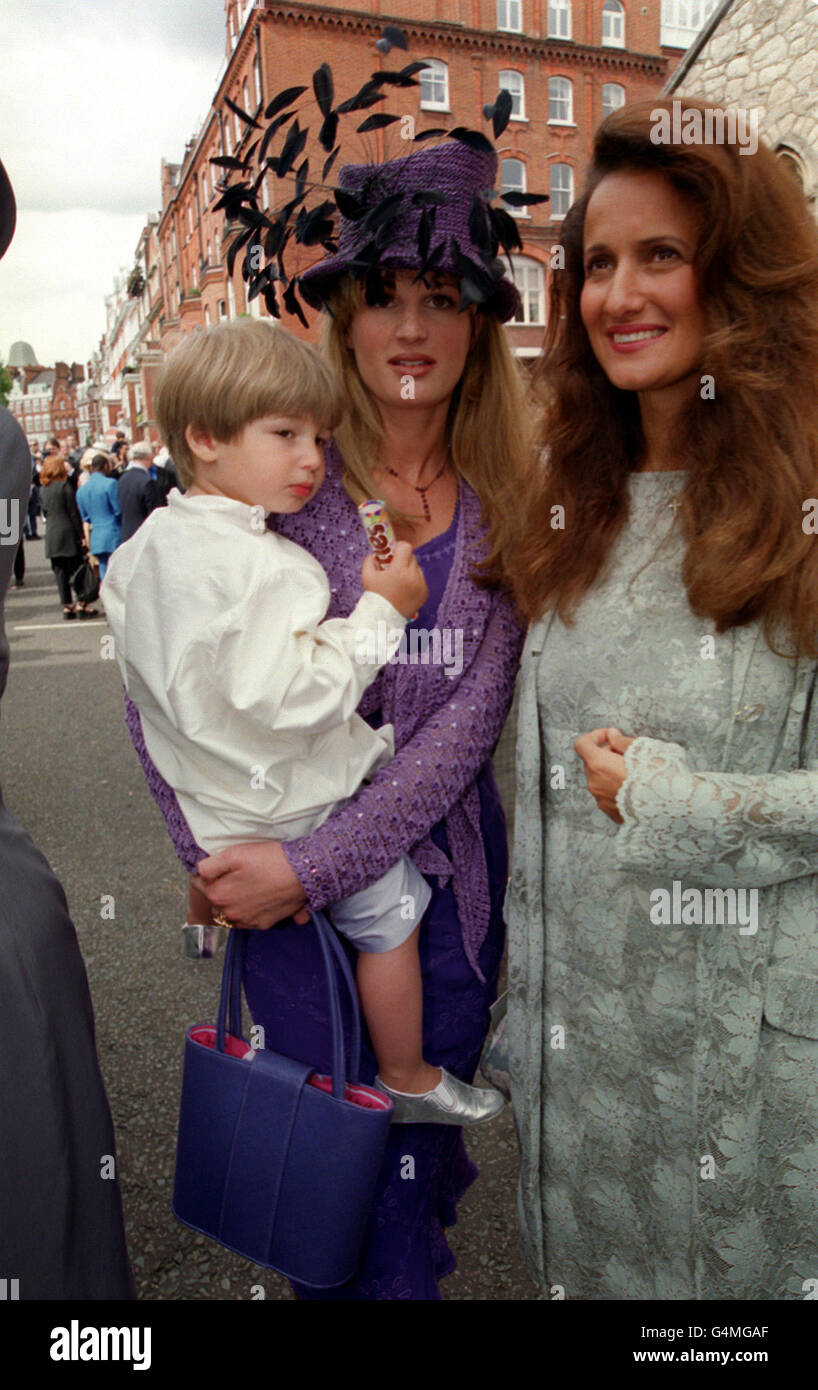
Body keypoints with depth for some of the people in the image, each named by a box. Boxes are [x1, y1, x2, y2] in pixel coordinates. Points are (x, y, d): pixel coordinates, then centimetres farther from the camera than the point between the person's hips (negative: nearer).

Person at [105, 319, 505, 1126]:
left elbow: (143, 671, 12)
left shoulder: (143, 548, 2)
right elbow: (294, 697, -31)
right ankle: (405, 1080, 27)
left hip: (205, 791, 9)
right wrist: (381, 612, -24)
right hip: (291, 805, -8)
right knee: (389, 918, 10)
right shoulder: (261, 564, -28)